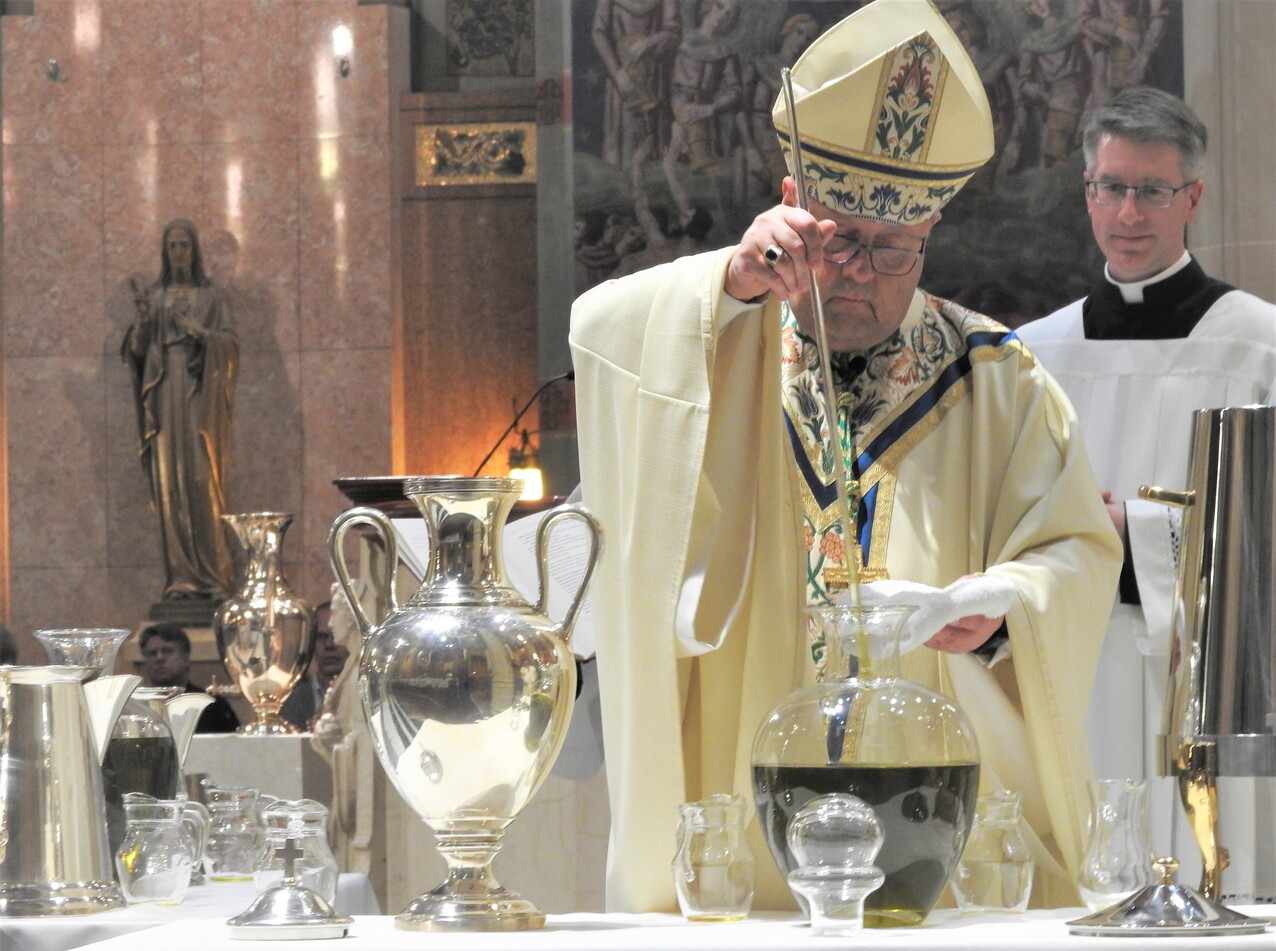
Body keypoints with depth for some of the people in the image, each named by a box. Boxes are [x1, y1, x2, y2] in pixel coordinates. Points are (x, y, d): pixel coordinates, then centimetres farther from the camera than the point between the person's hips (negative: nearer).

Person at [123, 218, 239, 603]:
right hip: (165, 398, 2)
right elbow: (136, 350, 6)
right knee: (169, 483, -5)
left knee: (204, 482, -9)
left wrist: (200, 331, -17)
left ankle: (213, 575, -8)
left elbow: (230, 344, 0)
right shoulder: (153, 296, 14)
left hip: (200, 400, -2)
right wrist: (141, 319, -12)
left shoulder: (211, 296, 9)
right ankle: (180, 576, -5)